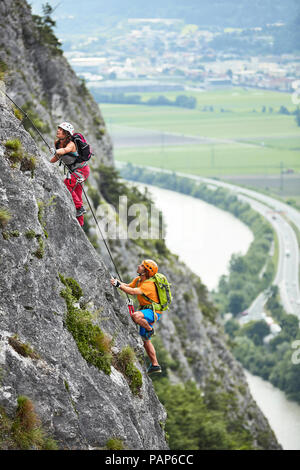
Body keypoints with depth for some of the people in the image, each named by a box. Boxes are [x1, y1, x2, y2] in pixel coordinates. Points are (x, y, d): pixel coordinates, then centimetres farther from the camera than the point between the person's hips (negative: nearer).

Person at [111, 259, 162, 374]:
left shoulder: (149, 285, -26)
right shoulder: (138, 279, 4)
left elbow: (133, 292, -36)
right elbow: (128, 287, 15)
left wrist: (118, 285, -35)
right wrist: (118, 282, -2)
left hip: (153, 312, -9)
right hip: (145, 311, 9)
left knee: (136, 316, -39)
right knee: (145, 341, 12)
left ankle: (150, 330, -11)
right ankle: (155, 365, 21)